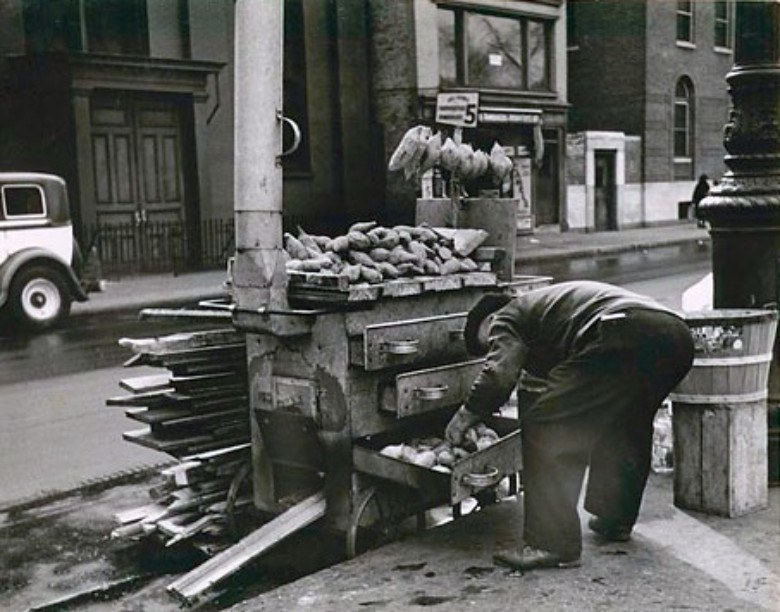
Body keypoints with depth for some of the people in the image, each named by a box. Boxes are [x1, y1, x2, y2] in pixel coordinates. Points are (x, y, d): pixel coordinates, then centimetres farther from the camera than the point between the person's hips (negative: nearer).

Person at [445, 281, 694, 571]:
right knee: (626, 427, 32)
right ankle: (616, 519, 41)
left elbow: (498, 375, -2)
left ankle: (554, 545, 0)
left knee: (543, 428, -1)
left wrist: (465, 416, 12)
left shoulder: (508, 316, 16)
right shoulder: (547, 300, 40)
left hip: (623, 338, -9)